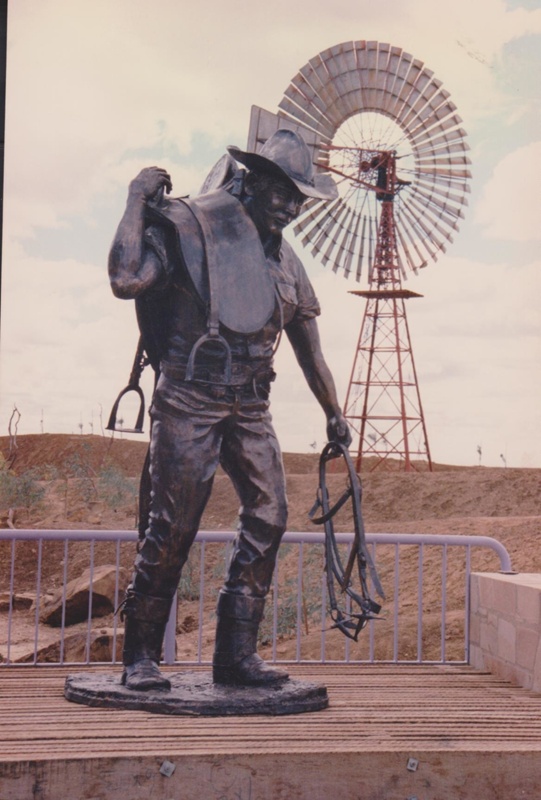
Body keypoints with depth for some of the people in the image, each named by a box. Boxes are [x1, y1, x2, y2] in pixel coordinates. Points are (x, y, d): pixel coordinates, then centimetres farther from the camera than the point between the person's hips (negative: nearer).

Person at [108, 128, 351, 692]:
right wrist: (138, 201, -13)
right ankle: (139, 656, 6)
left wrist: (333, 414, 28)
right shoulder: (190, 224, -4)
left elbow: (307, 344, 24)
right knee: (173, 527, -7)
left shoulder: (283, 258, 16)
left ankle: (236, 652, 6)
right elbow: (125, 280, -18)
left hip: (249, 406, 6)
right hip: (189, 398, -6)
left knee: (269, 515, -3)